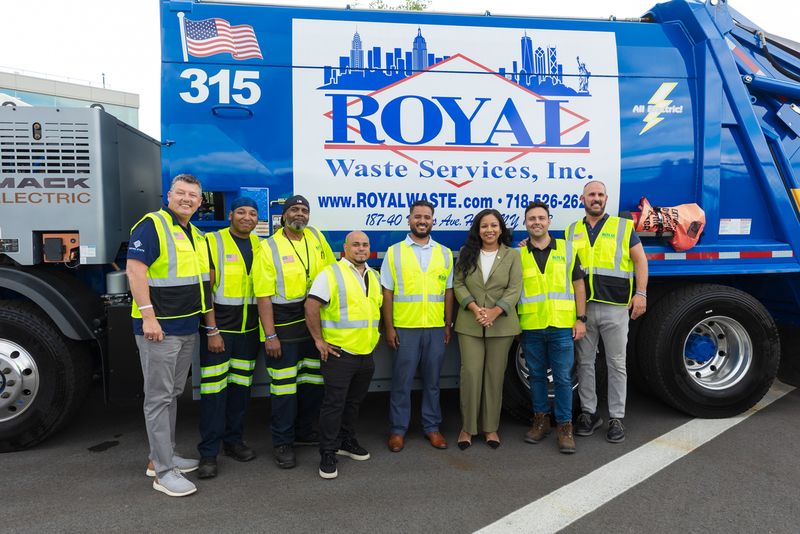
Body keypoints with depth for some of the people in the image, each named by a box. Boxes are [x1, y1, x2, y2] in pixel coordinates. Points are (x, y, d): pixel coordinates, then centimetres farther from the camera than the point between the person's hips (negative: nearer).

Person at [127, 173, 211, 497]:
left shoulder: (197, 234, 15)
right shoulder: (152, 225, -10)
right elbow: (135, 269, -18)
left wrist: (207, 315, 17)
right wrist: (148, 316, -23)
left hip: (189, 328, 9)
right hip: (160, 328, -9)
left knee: (173, 394, 16)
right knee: (159, 397, -2)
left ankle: (162, 456, 29)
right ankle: (163, 472, 4)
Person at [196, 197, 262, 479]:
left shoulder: (260, 246, 8)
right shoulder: (214, 242, -7)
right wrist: (212, 330, -15)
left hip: (249, 330, 5)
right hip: (219, 329, -5)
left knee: (241, 386, 12)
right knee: (214, 389, -2)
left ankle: (233, 440, 26)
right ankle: (208, 452, 9)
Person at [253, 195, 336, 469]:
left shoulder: (316, 237, 5)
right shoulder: (269, 247, -9)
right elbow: (264, 296, -12)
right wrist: (270, 335, -16)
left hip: (314, 322, 5)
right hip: (283, 326, -5)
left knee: (313, 382, 15)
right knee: (284, 385, -1)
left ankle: (304, 431, 33)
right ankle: (282, 442, 15)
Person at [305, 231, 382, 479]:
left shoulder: (374, 276, 12)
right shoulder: (331, 273, -11)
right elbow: (311, 306, -17)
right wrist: (319, 340, -15)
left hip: (366, 353, 7)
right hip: (339, 353, -7)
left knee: (354, 402, 19)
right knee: (334, 404, -1)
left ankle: (346, 441, 35)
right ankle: (328, 454, 11)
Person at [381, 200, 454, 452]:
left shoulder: (445, 253, 9)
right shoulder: (394, 252, 1)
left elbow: (448, 292, 11)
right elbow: (387, 293, 0)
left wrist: (448, 325, 7)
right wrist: (389, 327, -5)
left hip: (436, 328, 2)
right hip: (404, 328, -2)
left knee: (432, 381, 11)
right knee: (402, 382, 4)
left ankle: (432, 427, 25)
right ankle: (398, 430, 18)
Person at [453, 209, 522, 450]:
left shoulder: (512, 255, 3)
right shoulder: (466, 253, 7)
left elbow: (515, 289, -4)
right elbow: (458, 284, 1)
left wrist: (494, 312, -17)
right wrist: (475, 309, -14)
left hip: (501, 325, 0)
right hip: (469, 324, 0)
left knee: (495, 376, 6)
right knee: (470, 373, -2)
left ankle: (490, 427, 18)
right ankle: (468, 426, 11)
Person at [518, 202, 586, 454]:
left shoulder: (566, 249, 5)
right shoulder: (518, 254, 4)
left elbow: (578, 285, 7)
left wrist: (581, 319, 0)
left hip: (562, 326, -1)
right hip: (530, 327, 1)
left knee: (563, 378, 2)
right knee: (536, 376, 12)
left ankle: (564, 426, 13)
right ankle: (541, 420, 26)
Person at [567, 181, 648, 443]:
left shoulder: (623, 226, 6)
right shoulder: (572, 231, 13)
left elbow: (640, 260, 4)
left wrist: (641, 293, -6)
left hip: (615, 307, -2)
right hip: (582, 307, 2)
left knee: (616, 364, 4)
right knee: (585, 363, 8)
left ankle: (616, 418, 14)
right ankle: (589, 413, 21)